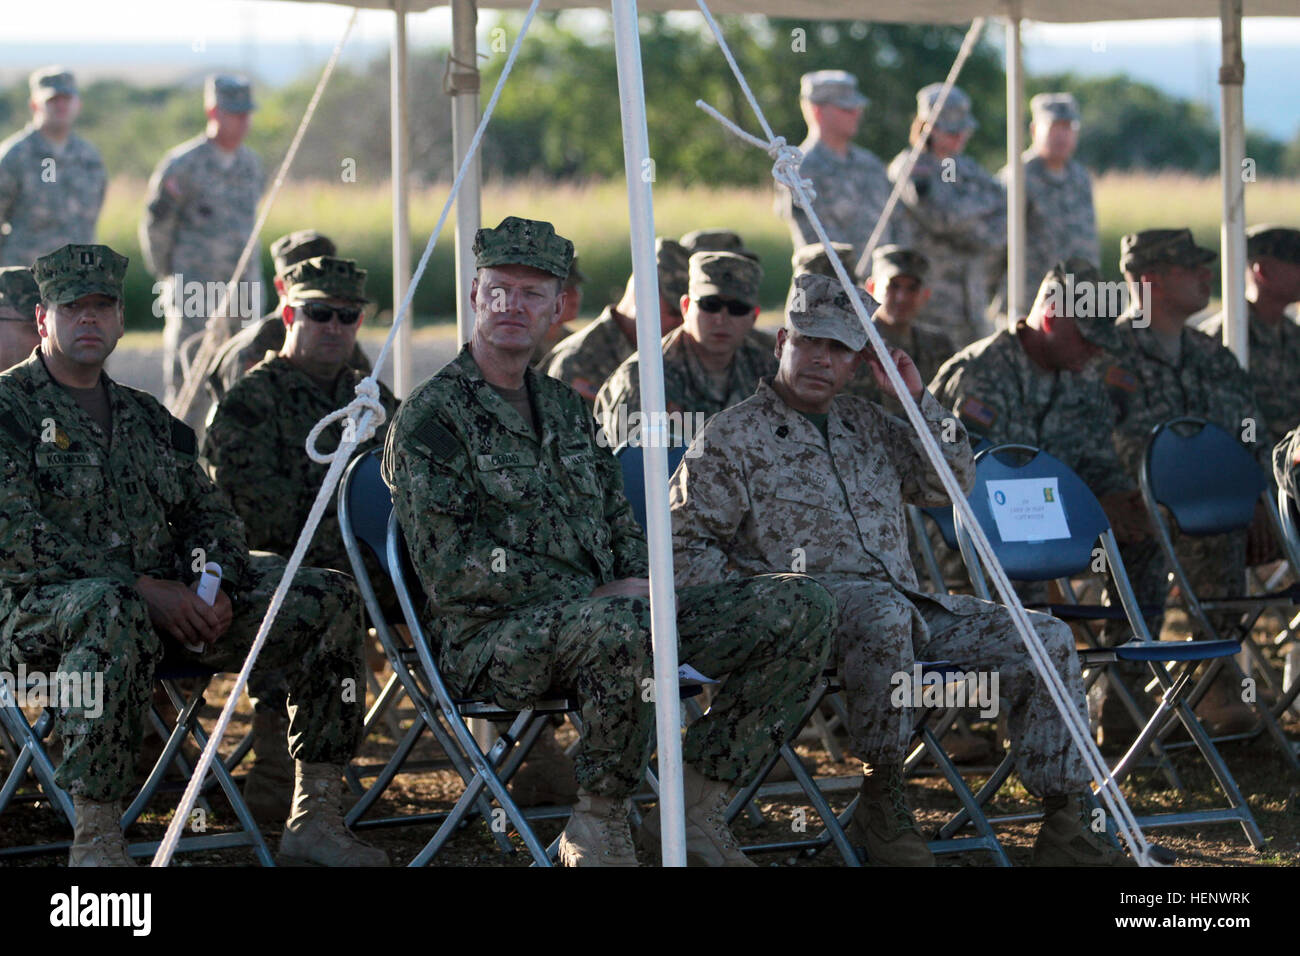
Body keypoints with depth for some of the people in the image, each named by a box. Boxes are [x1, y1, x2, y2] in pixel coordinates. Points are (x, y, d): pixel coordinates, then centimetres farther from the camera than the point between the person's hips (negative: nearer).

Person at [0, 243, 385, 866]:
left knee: (328, 599, -6)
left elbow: (208, 512, 20)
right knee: (113, 611, -44)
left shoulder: (147, 417, 23)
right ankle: (95, 841, -41)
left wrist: (213, 584, -5)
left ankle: (315, 818, -8)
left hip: (165, 600, 7)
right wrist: (144, 590, -18)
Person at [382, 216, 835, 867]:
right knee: (621, 628, -42)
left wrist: (639, 581, 1)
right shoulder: (430, 420, -4)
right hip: (490, 637, -7)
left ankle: (694, 803, -6)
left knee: (798, 608, -8)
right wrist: (596, 594, -14)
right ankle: (599, 826, -20)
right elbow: (453, 568, -13)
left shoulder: (565, 406, 20)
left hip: (604, 615, 7)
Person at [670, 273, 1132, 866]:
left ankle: (1064, 824, -15)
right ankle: (880, 801, -28)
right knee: (883, 614, -42)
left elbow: (952, 484, 19)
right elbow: (686, 544, 0)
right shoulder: (733, 435, 6)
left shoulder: (868, 425, 24)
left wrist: (918, 399, 9)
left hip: (907, 602, 6)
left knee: (1046, 639, -12)